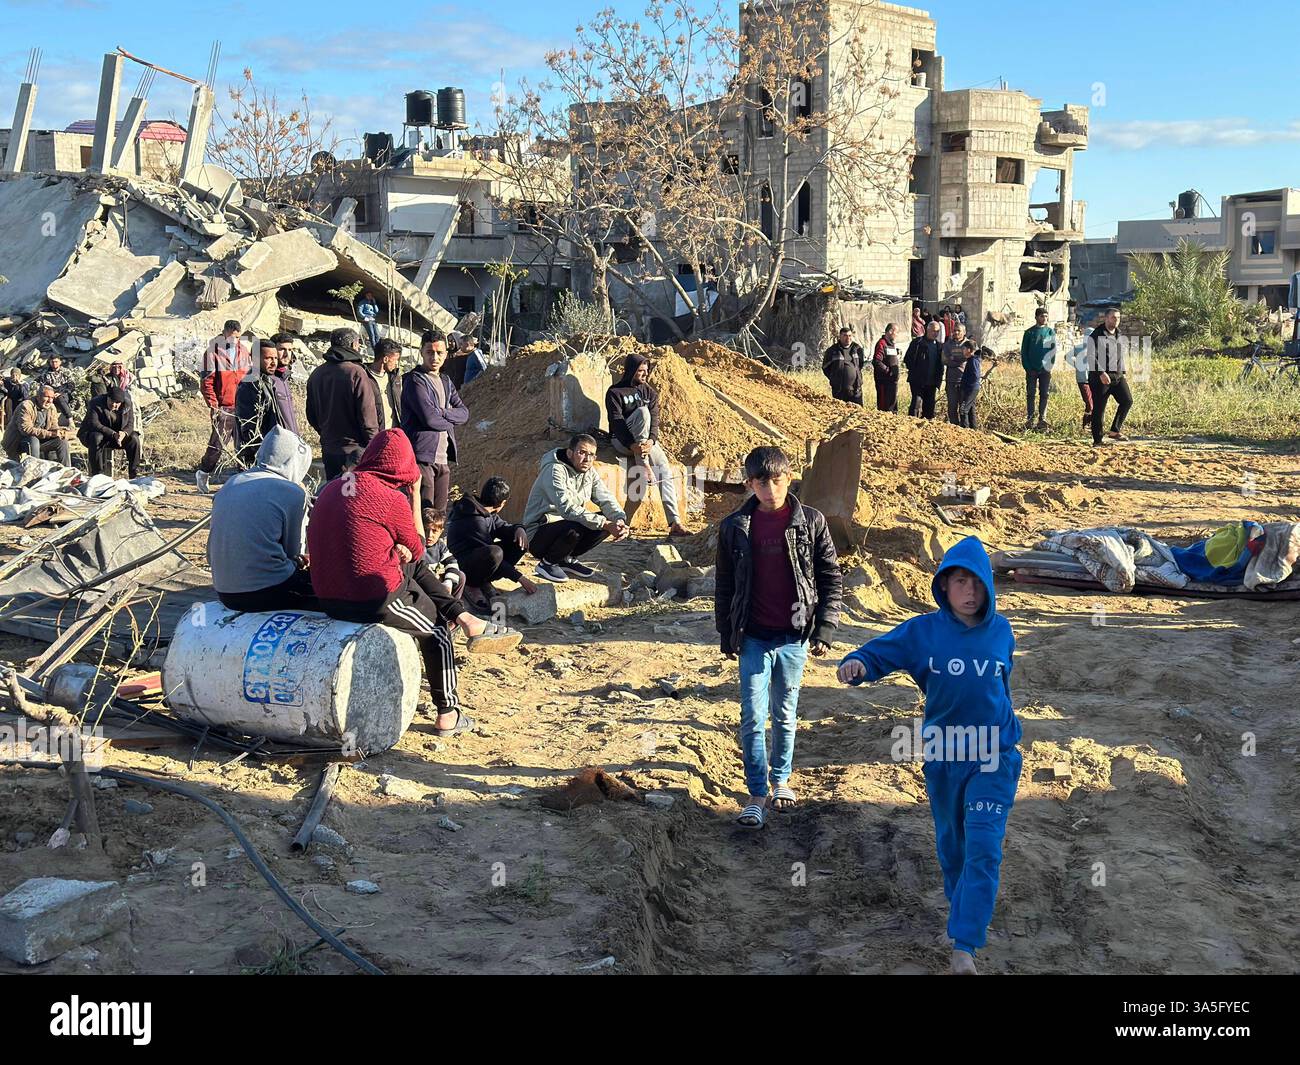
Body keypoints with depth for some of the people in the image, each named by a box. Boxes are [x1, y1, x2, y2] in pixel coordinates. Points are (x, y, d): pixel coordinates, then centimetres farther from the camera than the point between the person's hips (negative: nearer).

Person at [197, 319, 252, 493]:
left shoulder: (245, 351, 10)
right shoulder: (213, 352, -4)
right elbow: (206, 381, -5)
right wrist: (213, 405, -11)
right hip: (223, 408, -5)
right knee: (218, 444, -5)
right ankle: (203, 474, 12)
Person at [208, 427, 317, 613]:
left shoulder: (228, 486, 11)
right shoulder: (293, 493, -8)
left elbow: (212, 554, 17)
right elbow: (295, 553, 0)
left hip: (224, 594, 7)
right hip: (266, 592, -7)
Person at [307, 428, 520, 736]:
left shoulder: (332, 488, 8)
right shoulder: (392, 498, -13)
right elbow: (418, 549, 4)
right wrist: (415, 495, 10)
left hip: (328, 600, 7)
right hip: (376, 602, -7)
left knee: (415, 567, 26)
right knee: (436, 628, 21)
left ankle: (466, 619, 19)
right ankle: (447, 715, 26)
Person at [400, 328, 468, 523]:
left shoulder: (445, 381, 19)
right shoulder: (414, 380, -7)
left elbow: (464, 413, 9)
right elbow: (429, 418, -17)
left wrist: (441, 412, -8)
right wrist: (450, 419, 2)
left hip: (443, 459, 8)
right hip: (422, 456, -8)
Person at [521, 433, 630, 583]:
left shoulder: (589, 472, 4)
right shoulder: (555, 471, -22)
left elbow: (606, 499, -3)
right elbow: (568, 508, -33)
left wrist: (620, 520, -25)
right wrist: (605, 524, -37)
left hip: (567, 527, 8)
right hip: (538, 535, -8)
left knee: (608, 521, -7)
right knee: (573, 529, -36)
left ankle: (567, 559, 8)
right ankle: (547, 563, -7)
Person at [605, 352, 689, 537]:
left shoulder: (649, 392, 12)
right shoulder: (615, 392, -1)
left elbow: (654, 419, -1)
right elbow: (616, 422, -12)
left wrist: (651, 440, -23)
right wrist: (633, 445, -27)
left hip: (646, 440, 4)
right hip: (623, 441, -4)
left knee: (665, 470, -19)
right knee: (642, 411, -29)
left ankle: (674, 523, -24)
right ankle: (644, 466, -34)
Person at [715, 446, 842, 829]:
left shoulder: (810, 522, -2)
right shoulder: (734, 527, 0)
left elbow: (831, 579, 2)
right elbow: (725, 587, 7)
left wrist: (824, 630, -3)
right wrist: (726, 635, 8)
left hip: (794, 638, 0)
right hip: (753, 639, 0)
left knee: (785, 715, 13)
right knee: (753, 718, -3)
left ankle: (781, 779, 31)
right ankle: (757, 796, 2)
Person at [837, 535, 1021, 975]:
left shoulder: (1000, 631, -3)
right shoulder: (923, 631, -7)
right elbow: (878, 653, -12)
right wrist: (856, 665, -35)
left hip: (994, 759, -1)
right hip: (943, 758, 1)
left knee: (983, 850, -10)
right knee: (951, 842, 19)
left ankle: (964, 946, -7)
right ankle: (962, 903, 47)